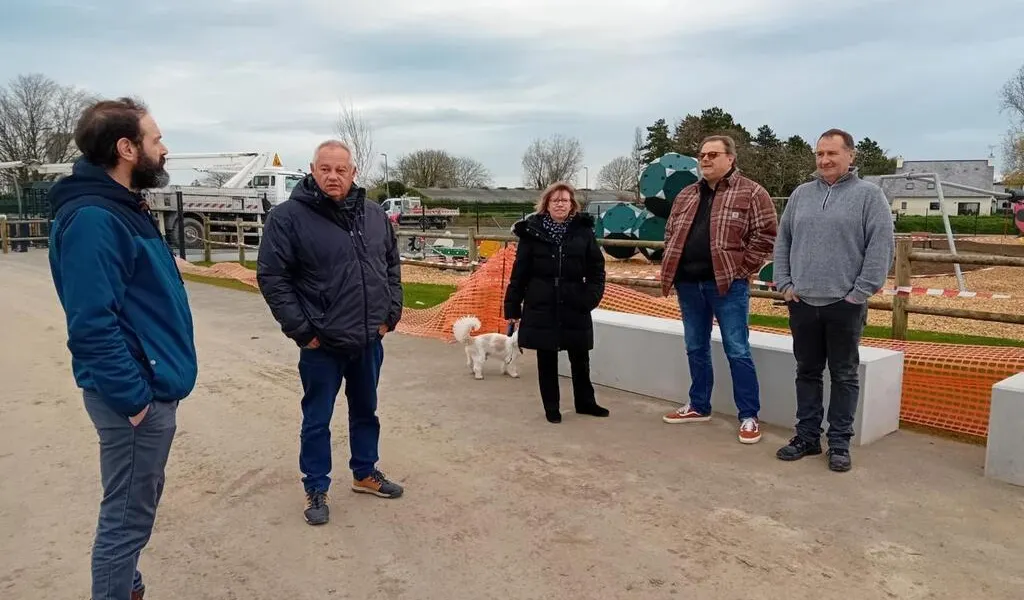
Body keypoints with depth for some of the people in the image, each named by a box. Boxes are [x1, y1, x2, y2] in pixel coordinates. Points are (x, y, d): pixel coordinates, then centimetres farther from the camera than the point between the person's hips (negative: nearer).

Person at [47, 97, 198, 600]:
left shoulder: (124, 208, 11)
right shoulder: (92, 218, -21)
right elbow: (92, 325, -26)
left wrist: (150, 387, 17)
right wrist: (133, 398, -20)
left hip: (153, 386, 10)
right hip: (138, 396, -10)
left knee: (139, 504, 23)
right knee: (128, 514, 4)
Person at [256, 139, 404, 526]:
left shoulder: (375, 215, 4)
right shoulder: (288, 216, -12)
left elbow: (392, 266, 13)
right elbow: (271, 277, -12)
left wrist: (391, 313, 6)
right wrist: (300, 330, -13)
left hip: (369, 339, 5)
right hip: (322, 344, -5)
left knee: (366, 411, 20)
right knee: (316, 420, 9)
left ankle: (365, 474, 39)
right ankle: (316, 490, 27)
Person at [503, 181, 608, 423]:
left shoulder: (583, 231, 0)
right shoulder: (532, 231, -2)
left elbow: (597, 268, 3)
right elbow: (519, 272, -2)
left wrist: (593, 295, -12)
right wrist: (512, 306, -3)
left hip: (575, 307, 1)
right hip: (541, 306, -1)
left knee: (580, 358, 13)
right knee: (547, 359, 9)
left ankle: (585, 402, 32)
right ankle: (551, 407, 23)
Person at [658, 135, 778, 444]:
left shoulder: (751, 193, -2)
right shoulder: (686, 196, 15)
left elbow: (766, 233, -6)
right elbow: (671, 235, 20)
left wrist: (743, 269, -10)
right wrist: (671, 269, 9)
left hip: (728, 283, -6)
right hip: (688, 284, 6)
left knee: (737, 350, -2)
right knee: (696, 348, 14)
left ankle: (749, 416, 7)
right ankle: (698, 406, 28)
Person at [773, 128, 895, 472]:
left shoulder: (868, 195, -2)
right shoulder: (801, 195, 11)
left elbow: (882, 247, -8)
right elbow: (783, 242, 14)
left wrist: (861, 292, -12)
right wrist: (784, 283, 4)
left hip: (845, 304, -4)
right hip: (802, 302, 4)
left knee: (844, 376, 6)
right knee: (807, 373, 11)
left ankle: (839, 443, 16)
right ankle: (807, 436, 22)